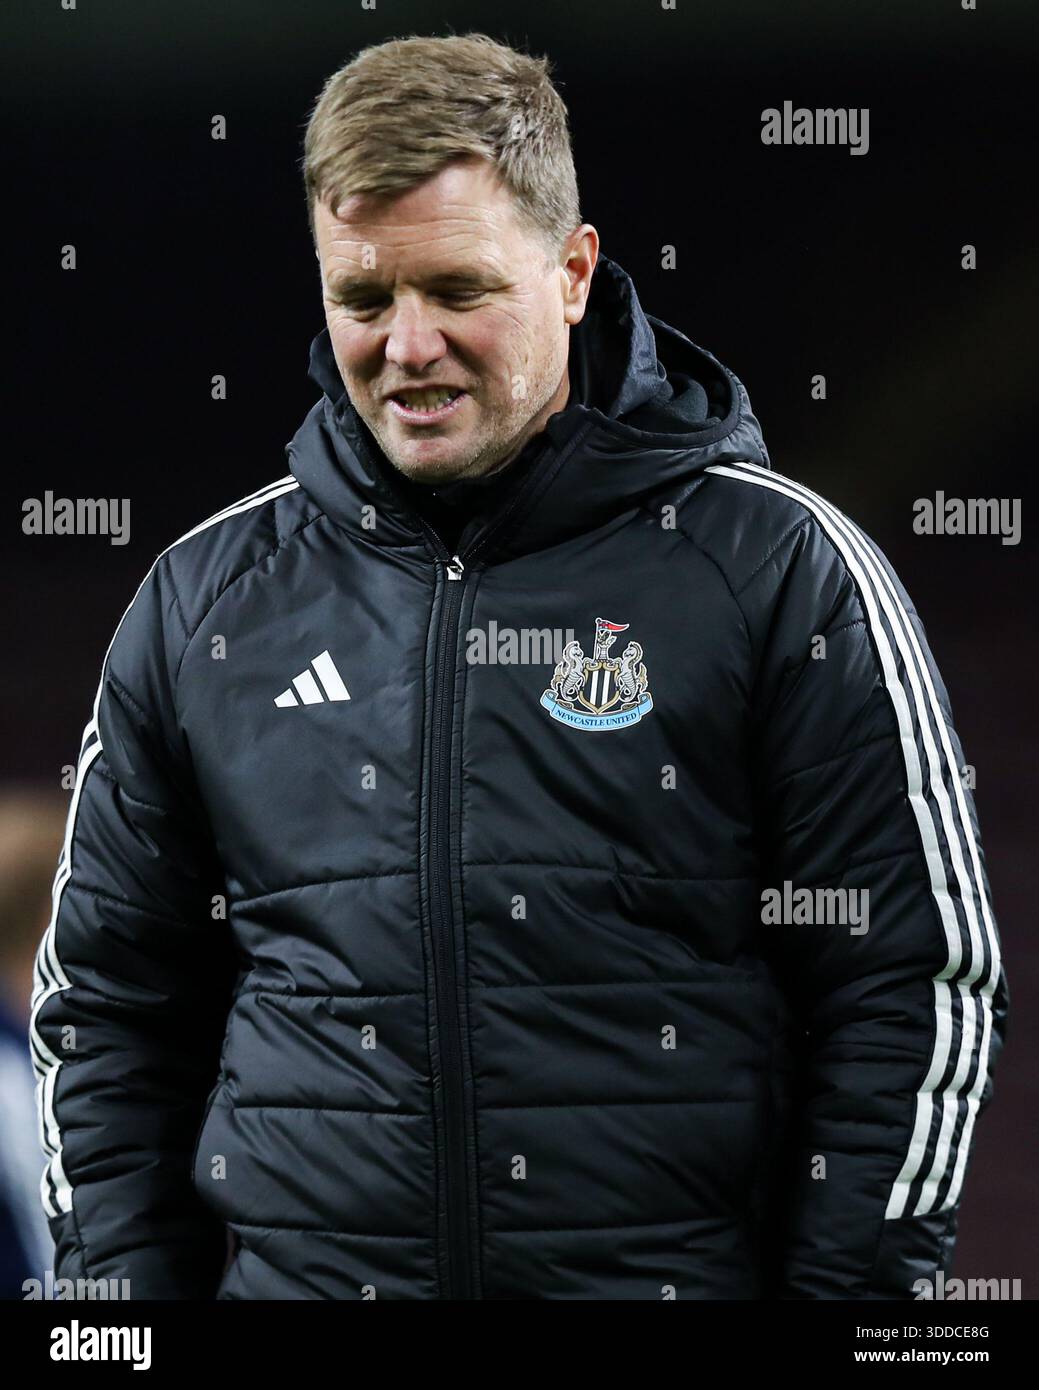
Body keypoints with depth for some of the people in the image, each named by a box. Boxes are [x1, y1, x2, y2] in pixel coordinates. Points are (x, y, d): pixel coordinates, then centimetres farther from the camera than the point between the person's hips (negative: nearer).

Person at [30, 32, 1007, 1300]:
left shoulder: (778, 569, -2)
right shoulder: (204, 600, 7)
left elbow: (916, 993, -4)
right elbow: (110, 1009, 13)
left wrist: (844, 1291, -11)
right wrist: (132, 1307, 4)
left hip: (680, 1269, -3)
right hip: (291, 1269, 3)